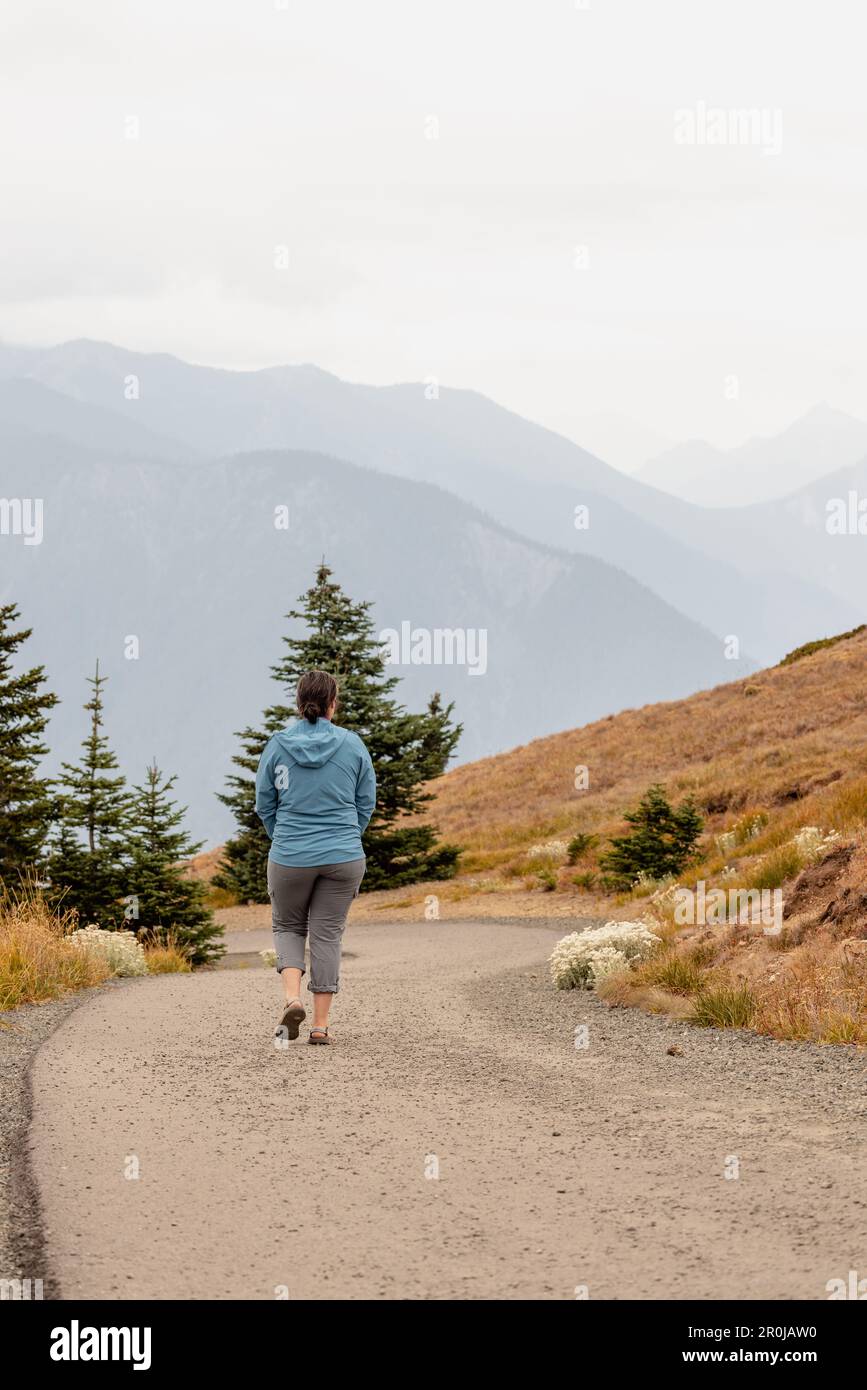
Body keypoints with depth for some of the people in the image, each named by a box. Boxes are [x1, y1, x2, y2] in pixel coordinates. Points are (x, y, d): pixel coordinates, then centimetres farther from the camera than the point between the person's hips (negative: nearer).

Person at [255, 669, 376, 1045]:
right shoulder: (353, 746, -3)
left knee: (287, 927, 18)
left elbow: (264, 805, 4)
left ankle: (293, 997, -6)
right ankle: (321, 1024, 6)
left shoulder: (277, 746, -4)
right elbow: (366, 804, 5)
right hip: (343, 857, 0)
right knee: (328, 934, 8)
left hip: (289, 858, 0)